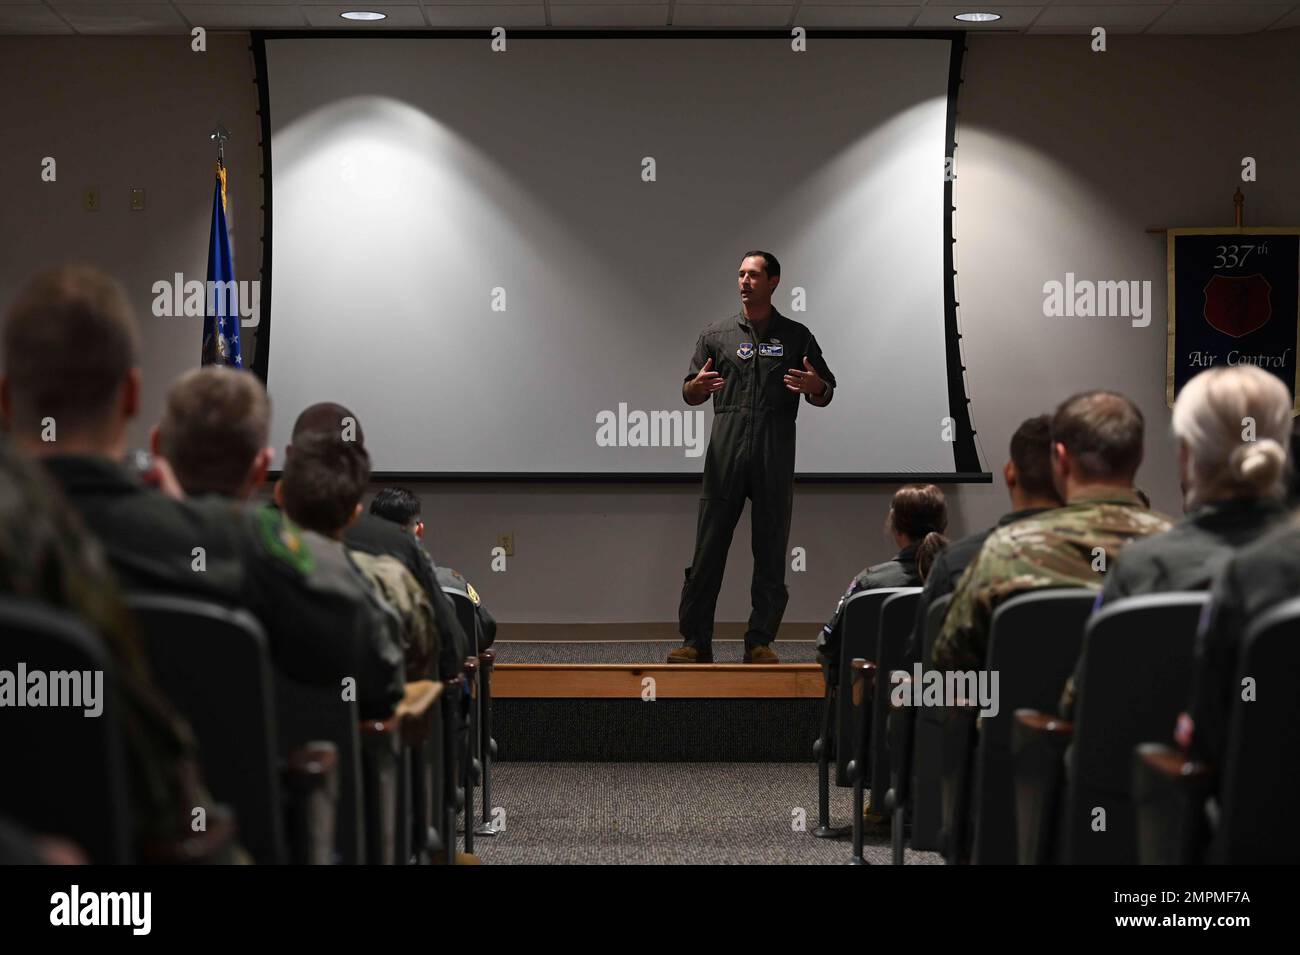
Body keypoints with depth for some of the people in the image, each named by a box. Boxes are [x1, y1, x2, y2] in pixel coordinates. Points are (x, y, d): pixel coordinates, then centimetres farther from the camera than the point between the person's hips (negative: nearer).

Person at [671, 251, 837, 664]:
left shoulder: (796, 336, 11)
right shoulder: (717, 335, 13)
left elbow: (825, 394, 12)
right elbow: (690, 393, 13)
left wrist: (815, 387, -12)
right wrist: (697, 387, -11)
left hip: (775, 459, 0)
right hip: (725, 455, 0)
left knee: (771, 553, 1)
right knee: (708, 549, -3)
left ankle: (760, 642, 7)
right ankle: (695, 642, 0)